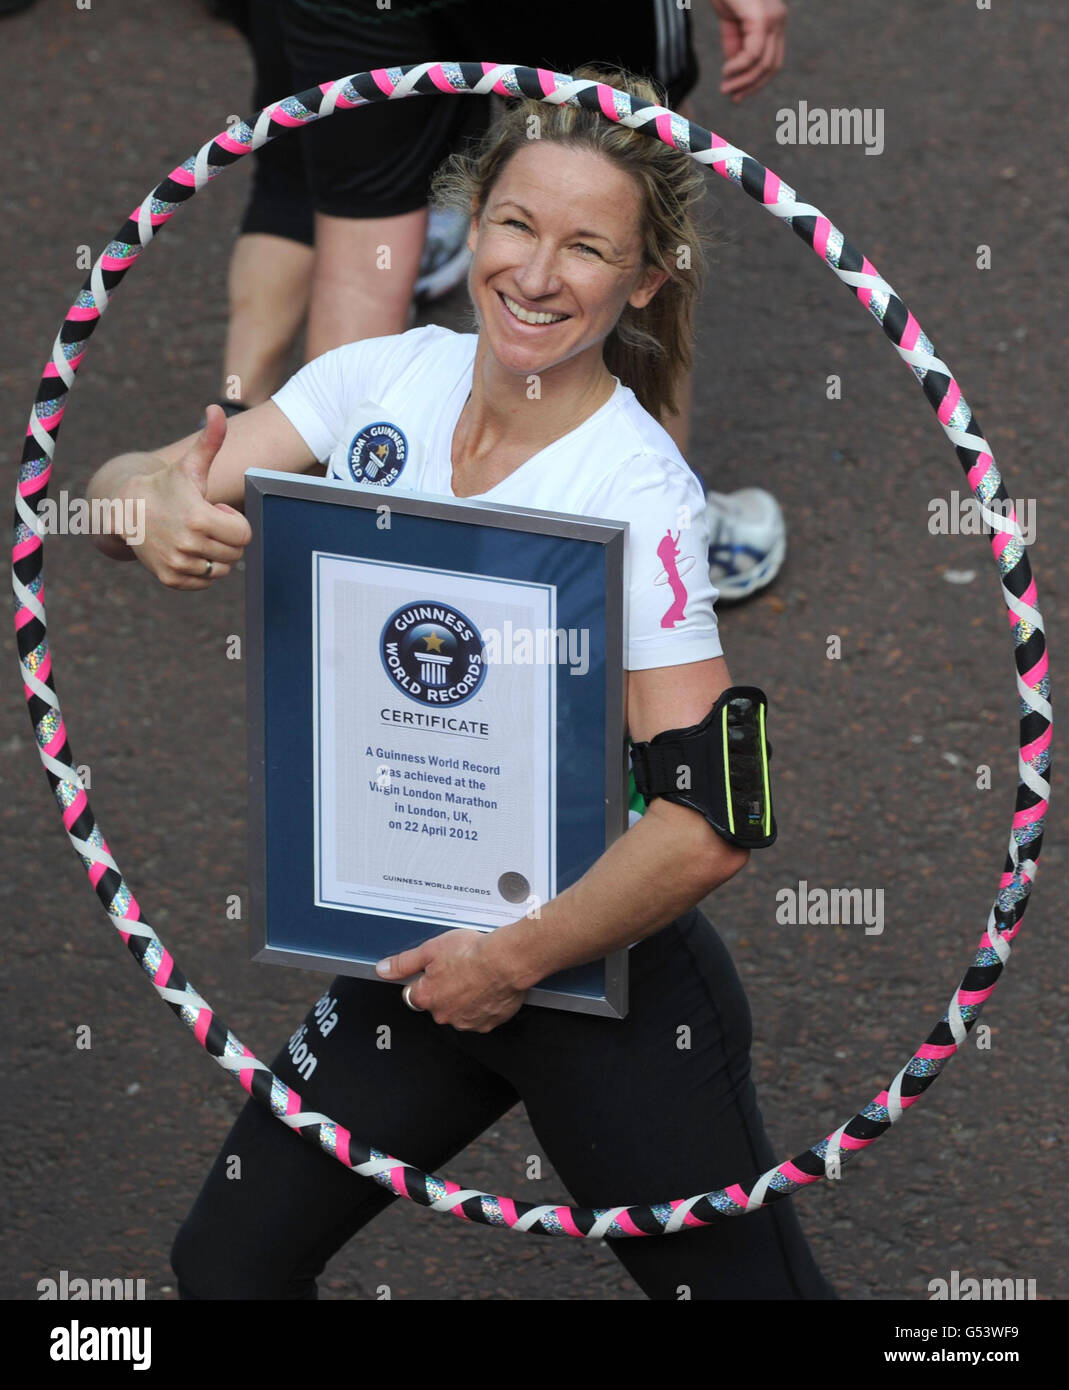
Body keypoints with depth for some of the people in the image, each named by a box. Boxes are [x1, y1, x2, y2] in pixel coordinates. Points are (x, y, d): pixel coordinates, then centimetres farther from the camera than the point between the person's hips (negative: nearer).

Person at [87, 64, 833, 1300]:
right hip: (414, 954, 6)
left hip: (606, 969, -6)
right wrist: (155, 510, -29)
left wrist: (515, 962, -17)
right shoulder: (385, 380, -4)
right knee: (225, 1263, 10)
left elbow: (703, 828, -26)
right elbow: (122, 488, -6)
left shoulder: (640, 491, -22)